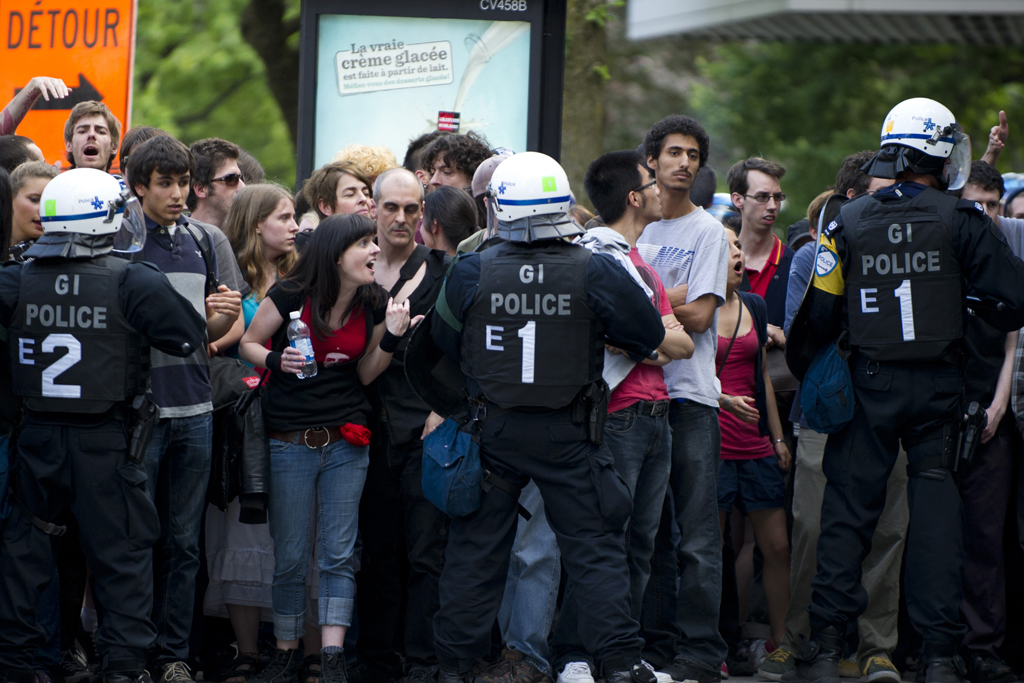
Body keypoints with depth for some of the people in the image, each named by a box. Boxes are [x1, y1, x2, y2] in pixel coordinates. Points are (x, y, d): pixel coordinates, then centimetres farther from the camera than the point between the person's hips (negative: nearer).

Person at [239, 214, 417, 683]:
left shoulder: (373, 305, 2)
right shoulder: (291, 296, -10)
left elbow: (365, 375, 8)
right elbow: (248, 344, 1)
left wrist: (391, 336, -8)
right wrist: (276, 360, -19)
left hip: (346, 441, 3)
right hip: (290, 443, -3)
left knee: (338, 555, 0)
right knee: (290, 557, 4)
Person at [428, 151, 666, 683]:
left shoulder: (469, 273, -9)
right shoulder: (595, 273, -13)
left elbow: (444, 341, 6)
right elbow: (650, 335, -3)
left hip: (491, 431, 1)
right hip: (567, 436, -1)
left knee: (474, 549, 12)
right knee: (594, 547, 6)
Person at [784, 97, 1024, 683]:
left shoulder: (847, 222, 1)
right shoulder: (961, 222, -5)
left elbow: (817, 310, 0)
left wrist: (806, 373, 15)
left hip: (869, 386, 1)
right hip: (938, 387, -1)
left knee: (850, 508, 6)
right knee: (937, 508, 2)